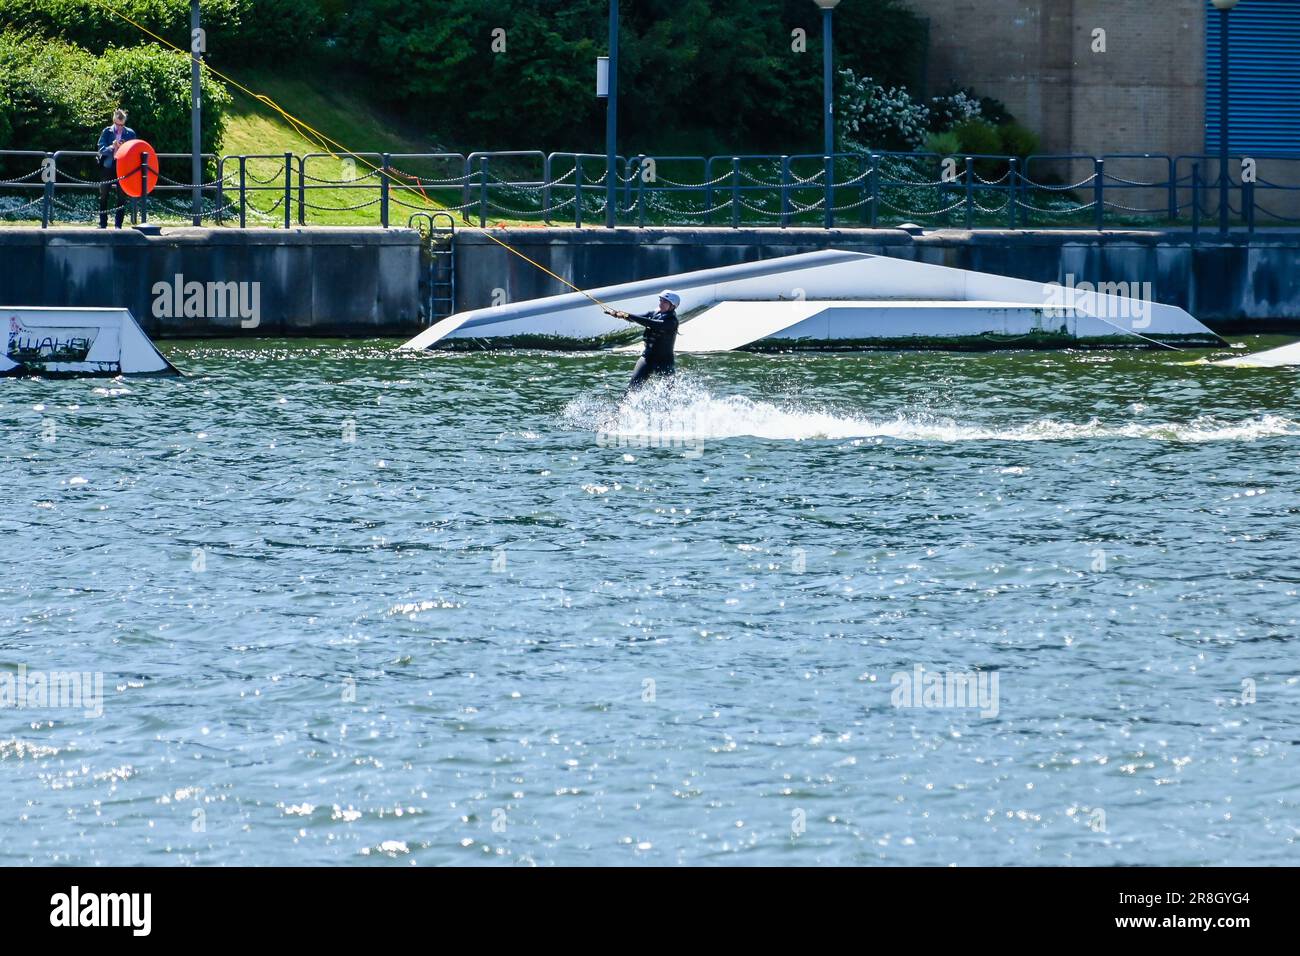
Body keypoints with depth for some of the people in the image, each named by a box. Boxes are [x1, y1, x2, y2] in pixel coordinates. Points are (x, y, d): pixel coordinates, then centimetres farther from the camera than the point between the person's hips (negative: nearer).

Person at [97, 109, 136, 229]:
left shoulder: (130, 133, 4)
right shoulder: (107, 132, 4)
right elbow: (101, 149, -2)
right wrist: (111, 147, -20)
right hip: (108, 168, 1)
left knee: (122, 197, -3)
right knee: (103, 197, 5)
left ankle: (118, 225, 2)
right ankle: (103, 224, 13)